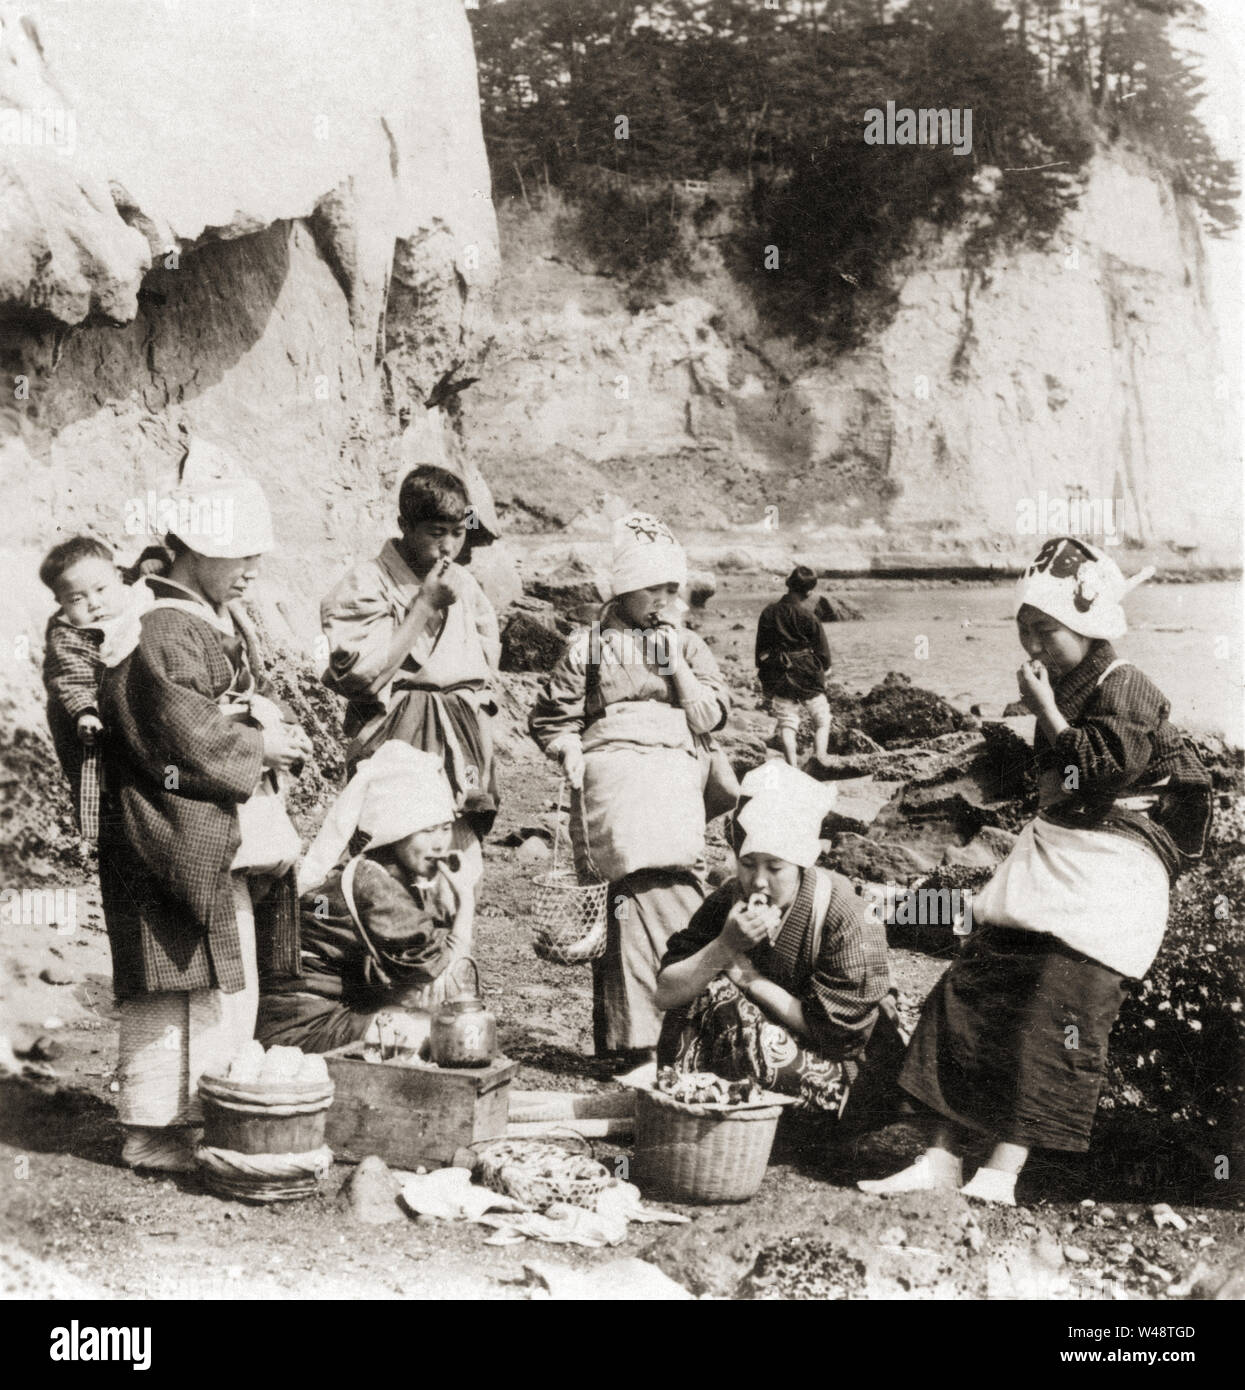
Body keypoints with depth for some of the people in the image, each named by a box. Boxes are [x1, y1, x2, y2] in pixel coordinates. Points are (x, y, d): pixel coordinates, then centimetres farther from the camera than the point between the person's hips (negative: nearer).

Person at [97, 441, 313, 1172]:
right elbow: (185, 736, -23)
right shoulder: (160, 634, -16)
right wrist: (260, 746, -13)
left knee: (234, 985, 14)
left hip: (232, 844, 10)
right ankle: (154, 1126, 7)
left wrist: (267, 719, 1)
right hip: (180, 843, -10)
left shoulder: (228, 629, 16)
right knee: (181, 982, -4)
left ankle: (216, 1116, 25)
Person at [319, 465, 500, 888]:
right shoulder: (367, 585, -4)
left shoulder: (466, 587, 14)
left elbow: (486, 666, 26)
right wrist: (425, 604, -13)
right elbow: (365, 674, -15)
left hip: (460, 750, 6)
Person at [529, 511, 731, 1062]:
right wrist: (571, 753, -4)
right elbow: (550, 716, 13)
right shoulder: (589, 646, 11)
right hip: (612, 783, -2)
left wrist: (678, 666, -2)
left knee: (681, 900, -8)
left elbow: (711, 715, 8)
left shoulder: (688, 646, 18)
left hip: (675, 781, 2)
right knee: (630, 900, -10)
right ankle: (632, 1041, -6)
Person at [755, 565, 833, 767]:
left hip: (778, 679, 3)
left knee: (786, 723, 5)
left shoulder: (768, 614, 2)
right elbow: (822, 649, -4)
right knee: (821, 720, 11)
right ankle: (820, 758, -3)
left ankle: (792, 765, -5)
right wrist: (823, 667, 15)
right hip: (807, 675, -3)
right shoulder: (807, 616, -12)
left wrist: (764, 676, 18)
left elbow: (761, 649, 10)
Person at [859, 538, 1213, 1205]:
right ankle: (943, 1156, 6)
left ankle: (1001, 1175, -5)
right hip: (1042, 866, 9)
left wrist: (1045, 710, -14)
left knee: (1048, 1026, -10)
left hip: (1104, 880, -9)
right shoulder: (1064, 689, 15)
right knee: (966, 999, 2)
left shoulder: (1125, 688, -9)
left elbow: (1102, 770, -21)